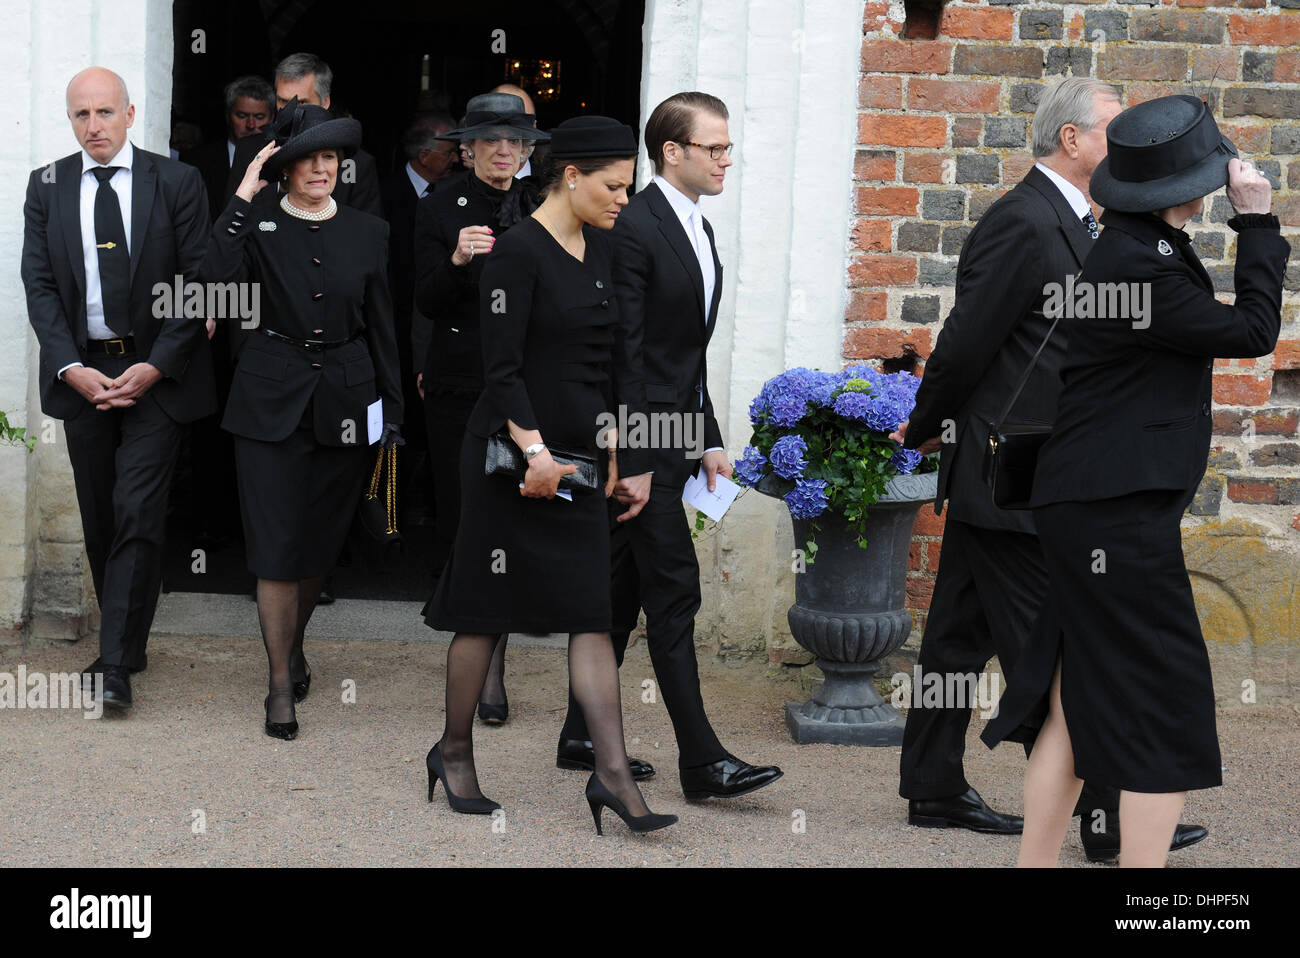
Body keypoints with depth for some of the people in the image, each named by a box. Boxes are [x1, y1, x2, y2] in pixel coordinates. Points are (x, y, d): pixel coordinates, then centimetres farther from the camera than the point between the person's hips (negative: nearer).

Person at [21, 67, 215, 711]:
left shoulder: (176, 183, -2)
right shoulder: (47, 188, 6)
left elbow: (198, 282, -3)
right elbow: (38, 284, 3)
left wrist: (156, 366, -12)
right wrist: (70, 368, -9)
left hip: (157, 373, -3)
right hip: (81, 372, 3)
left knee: (137, 514, -10)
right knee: (99, 518, 9)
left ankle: (116, 664, -10)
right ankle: (126, 645, 21)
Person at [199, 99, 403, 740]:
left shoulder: (368, 232, 6)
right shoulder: (256, 226, -2)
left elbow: (381, 328, 10)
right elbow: (215, 283, -21)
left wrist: (392, 414, 8)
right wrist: (243, 198, -19)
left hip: (345, 403, 3)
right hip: (272, 403, -3)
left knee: (322, 542, 13)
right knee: (277, 547, -3)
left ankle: (293, 644, 37)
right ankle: (280, 683, 6)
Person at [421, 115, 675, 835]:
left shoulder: (600, 251, 10)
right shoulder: (518, 251, -13)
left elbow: (618, 356, 15)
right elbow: (501, 369, -16)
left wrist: (619, 443, 8)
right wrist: (534, 450, -22)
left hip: (579, 454, 7)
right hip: (513, 454, -7)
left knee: (592, 613, 1)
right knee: (488, 609, 4)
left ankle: (612, 773, -1)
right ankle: (454, 751, 21)